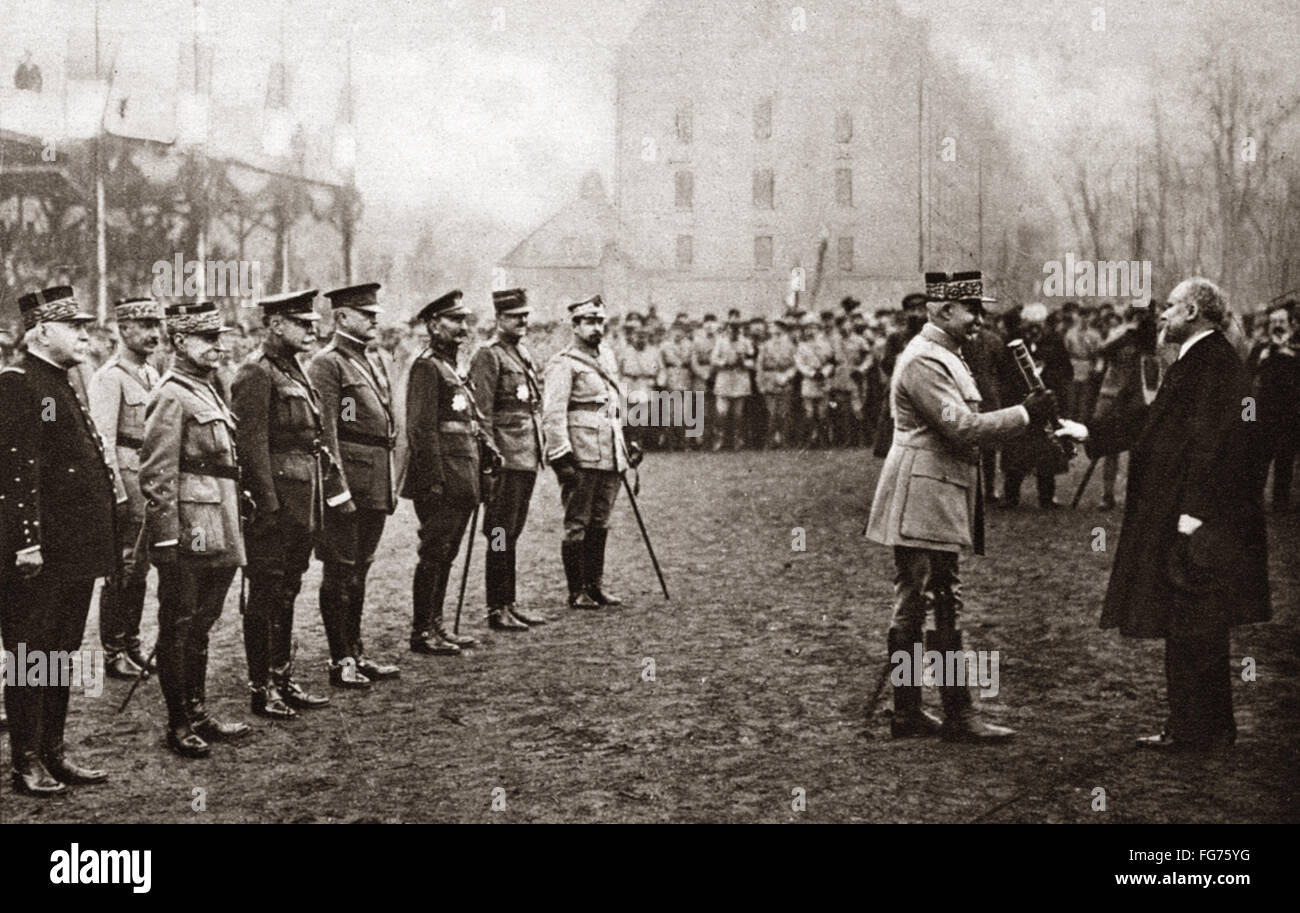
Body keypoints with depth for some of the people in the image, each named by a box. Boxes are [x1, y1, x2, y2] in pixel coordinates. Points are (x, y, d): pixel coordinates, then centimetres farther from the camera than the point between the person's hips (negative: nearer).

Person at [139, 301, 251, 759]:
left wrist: (232, 526, 21)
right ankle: (179, 726, 7)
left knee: (199, 626, 16)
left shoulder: (207, 390, 15)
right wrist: (166, 538, -20)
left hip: (216, 529, 9)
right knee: (178, 627, 1)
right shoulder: (171, 396, -13)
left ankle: (198, 714, 24)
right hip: (189, 530, -9)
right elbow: (157, 474, -17)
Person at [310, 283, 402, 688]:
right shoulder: (327, 364, -10)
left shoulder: (374, 360, 17)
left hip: (376, 486, 8)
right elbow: (324, 430, -15)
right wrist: (338, 486, -20)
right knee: (340, 571, -1)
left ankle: (356, 653, 22)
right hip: (348, 481, -8)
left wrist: (392, 483, 18)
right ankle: (341, 662, 4)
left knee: (359, 570, 15)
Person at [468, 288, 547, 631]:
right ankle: (497, 609, -1)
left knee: (512, 533, 13)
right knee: (501, 534, -5)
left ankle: (510, 603, 18)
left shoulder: (525, 355, 18)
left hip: (528, 458, 8)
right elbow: (481, 412, -13)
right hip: (506, 458, -8)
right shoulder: (489, 357, -8)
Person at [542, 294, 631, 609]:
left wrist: (624, 447, 25)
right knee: (577, 525, -2)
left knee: (599, 523, 11)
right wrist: (562, 457, -19)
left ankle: (596, 585, 19)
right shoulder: (563, 363, -7)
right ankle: (577, 592, 4)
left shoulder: (608, 358, 17)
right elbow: (553, 414, -13)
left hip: (609, 455, 7)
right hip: (581, 456, -7)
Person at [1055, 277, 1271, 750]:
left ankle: (1196, 730, 2)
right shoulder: (1198, 361, 16)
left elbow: (1214, 441, -23)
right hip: (1181, 521, 10)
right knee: (1190, 630, 14)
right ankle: (1192, 726, 21)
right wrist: (1089, 433, 28)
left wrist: (1195, 511, -24)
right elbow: (1152, 418, 25)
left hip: (1202, 528, -10)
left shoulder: (1215, 364, -17)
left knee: (1193, 631, -5)